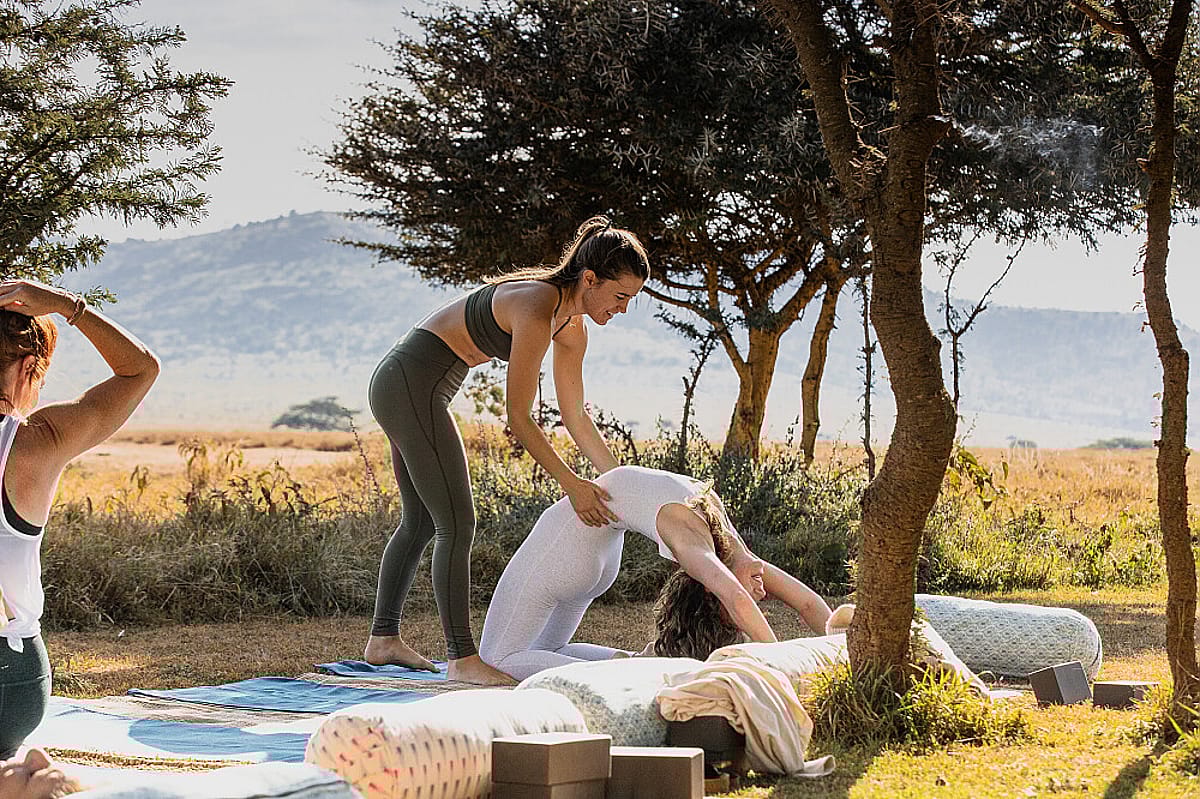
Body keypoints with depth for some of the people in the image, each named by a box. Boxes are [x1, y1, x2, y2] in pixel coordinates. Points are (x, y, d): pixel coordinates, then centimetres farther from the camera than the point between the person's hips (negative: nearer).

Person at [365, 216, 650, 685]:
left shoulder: (571, 328, 5)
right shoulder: (537, 309, -23)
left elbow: (576, 417, 13)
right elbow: (518, 419, -20)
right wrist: (572, 485, -17)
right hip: (412, 386, -10)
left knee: (422, 522, 19)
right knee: (457, 524, -8)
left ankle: (384, 638, 30)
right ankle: (462, 659, -5)